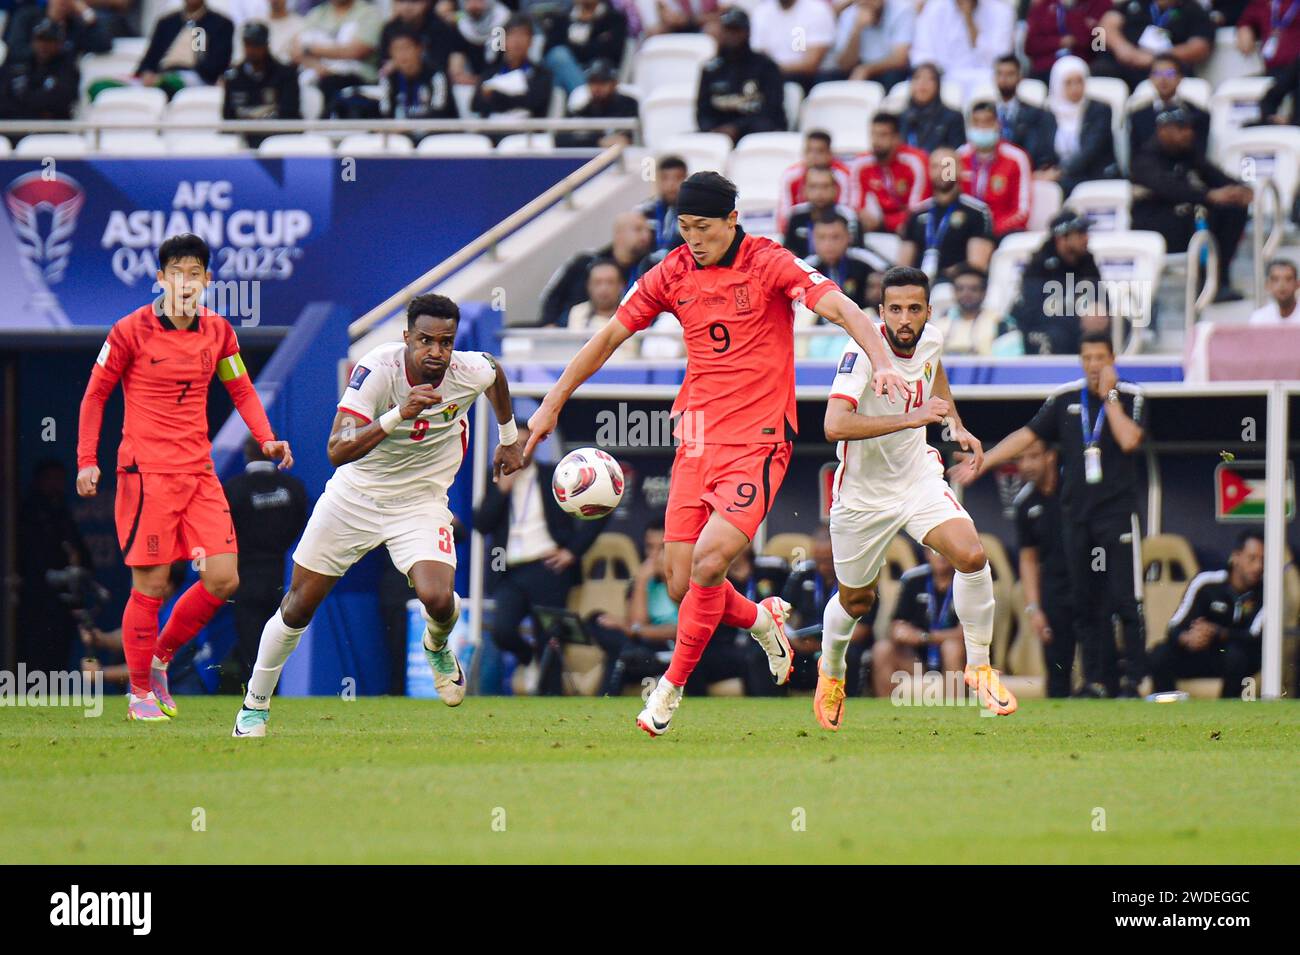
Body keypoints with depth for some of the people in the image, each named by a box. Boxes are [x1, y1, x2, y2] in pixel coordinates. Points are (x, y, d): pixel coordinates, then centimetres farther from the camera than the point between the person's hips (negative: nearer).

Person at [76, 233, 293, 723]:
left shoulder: (217, 331, 7)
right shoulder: (131, 331, -6)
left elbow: (241, 389, 19)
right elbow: (95, 394, 2)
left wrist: (266, 439, 3)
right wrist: (87, 459, -6)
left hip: (199, 472, 5)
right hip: (146, 474, -5)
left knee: (223, 580, -3)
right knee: (150, 586, -5)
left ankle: (161, 658, 19)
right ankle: (140, 692, 10)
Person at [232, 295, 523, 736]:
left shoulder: (472, 372, -17)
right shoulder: (376, 369, -27)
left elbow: (496, 372, 11)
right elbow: (338, 451, -35)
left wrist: (508, 439, 23)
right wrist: (400, 414, -46)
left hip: (421, 502, 1)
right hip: (354, 496, -1)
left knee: (438, 599, -24)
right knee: (299, 606, 6)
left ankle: (438, 648, 14)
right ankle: (255, 705, 28)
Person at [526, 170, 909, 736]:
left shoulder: (769, 264, -7)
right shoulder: (672, 274, 5)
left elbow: (841, 309, -17)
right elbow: (610, 337, 14)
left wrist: (882, 363, -35)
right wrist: (552, 404, 14)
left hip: (758, 442, -5)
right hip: (698, 443, 5)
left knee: (708, 563, -20)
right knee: (682, 588, 0)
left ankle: (670, 688, -3)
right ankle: (761, 620, 31)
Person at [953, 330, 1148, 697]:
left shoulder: (1131, 397, 0)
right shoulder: (1065, 399, 9)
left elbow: (1129, 440, -17)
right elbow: (1027, 434, 10)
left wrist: (1108, 395, -12)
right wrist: (982, 463, 4)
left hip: (1118, 512, -4)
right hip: (1077, 514, 4)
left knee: (1125, 600, -10)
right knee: (1085, 604, 4)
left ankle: (1133, 679, -6)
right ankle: (1097, 681, 9)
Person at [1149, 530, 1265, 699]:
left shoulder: (1264, 591, -12)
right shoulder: (1206, 582, -9)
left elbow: (1256, 637, -22)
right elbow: (1175, 626, -12)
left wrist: (1217, 633, -37)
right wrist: (1187, 638, -37)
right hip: (1201, 655, 2)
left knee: (1236, 654, -36)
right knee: (1160, 655, -25)